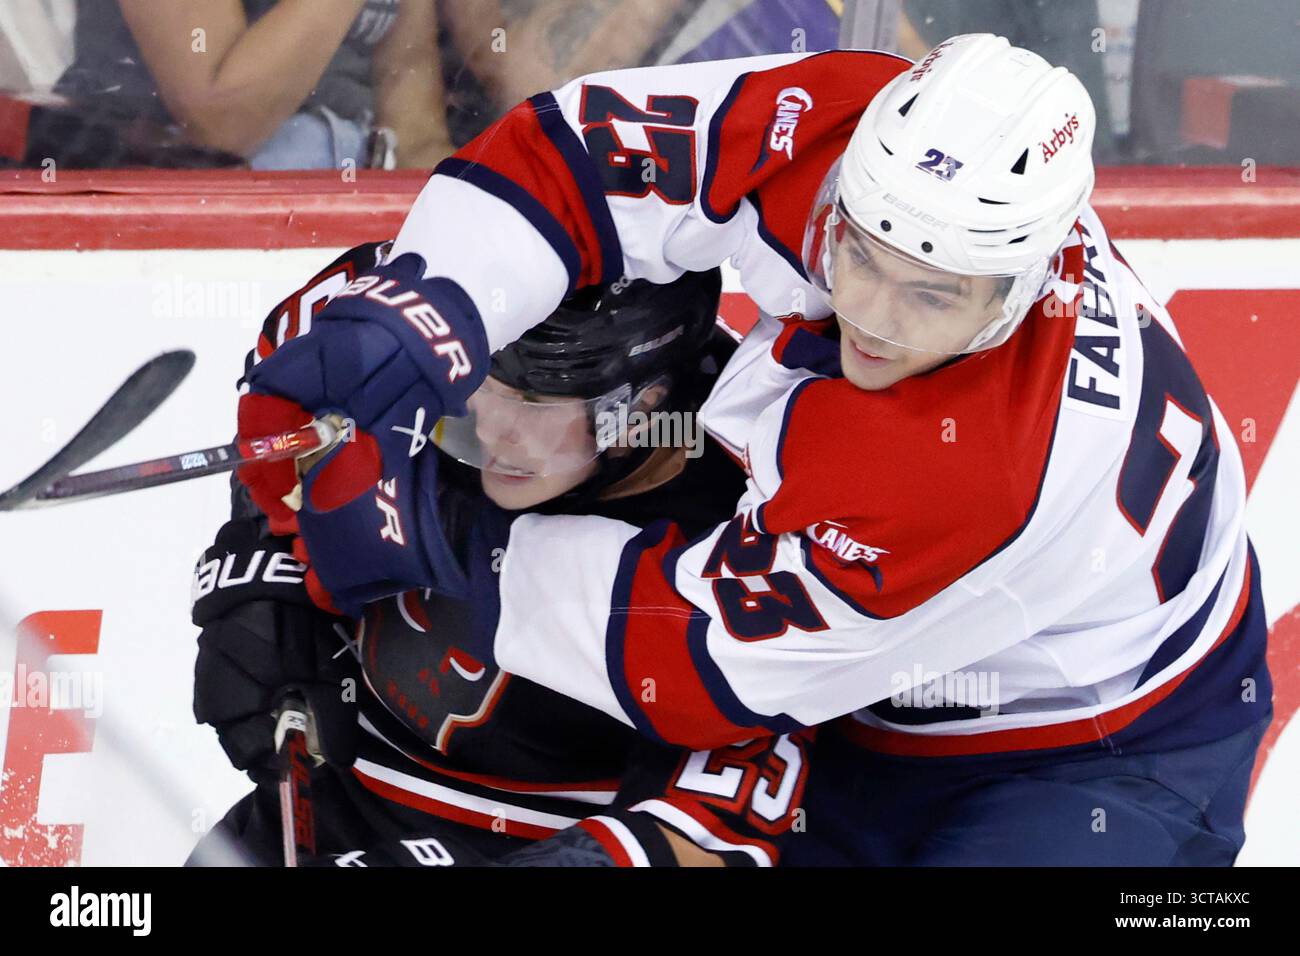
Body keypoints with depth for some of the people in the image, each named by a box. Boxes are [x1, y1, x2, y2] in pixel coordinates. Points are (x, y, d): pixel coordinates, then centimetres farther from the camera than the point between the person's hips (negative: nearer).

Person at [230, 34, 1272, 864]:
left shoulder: (973, 474, -41)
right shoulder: (830, 135, -25)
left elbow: (707, 660, -31)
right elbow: (582, 148, -19)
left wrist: (441, 538, -25)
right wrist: (426, 303, -37)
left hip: (1106, 748, -7)